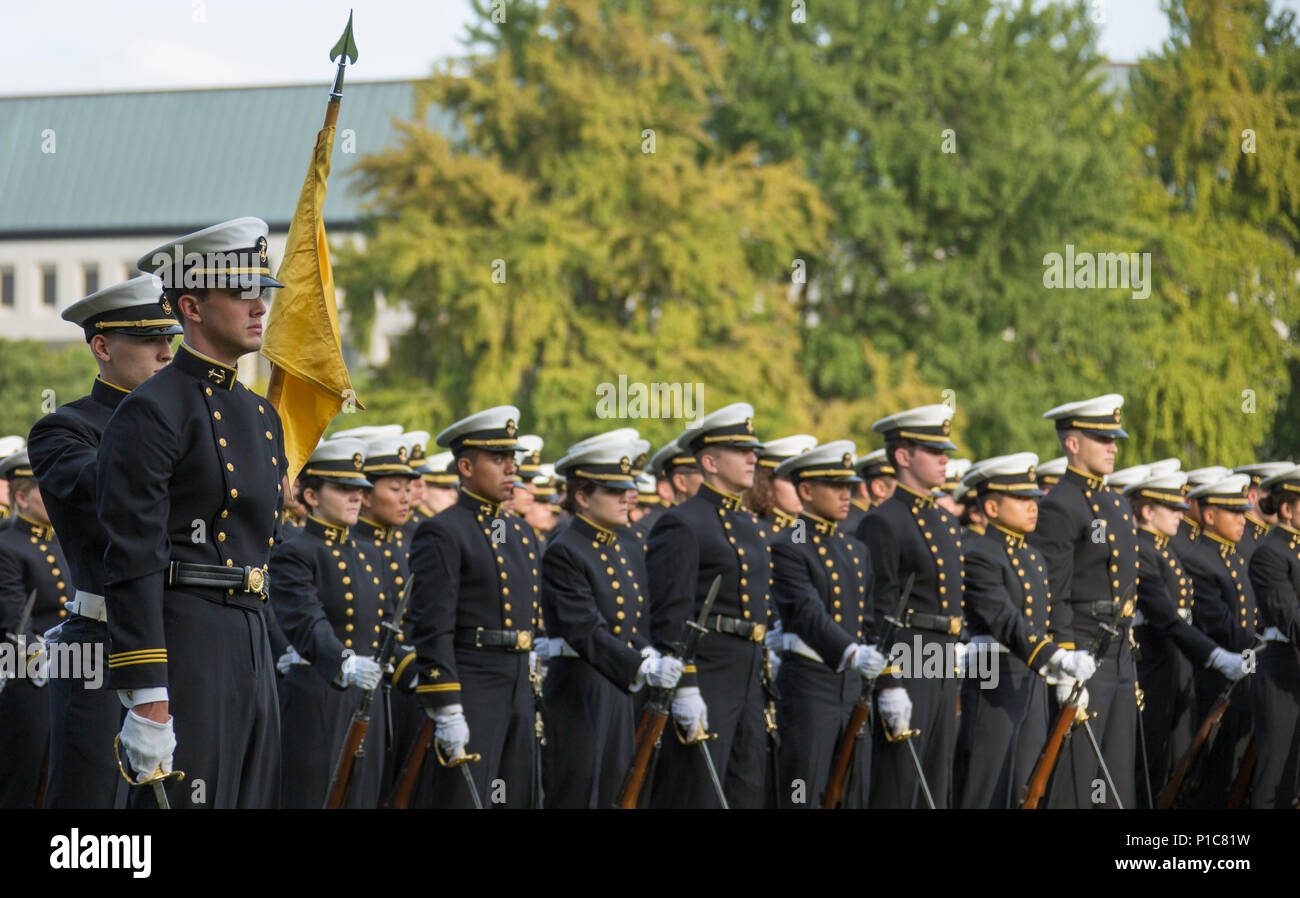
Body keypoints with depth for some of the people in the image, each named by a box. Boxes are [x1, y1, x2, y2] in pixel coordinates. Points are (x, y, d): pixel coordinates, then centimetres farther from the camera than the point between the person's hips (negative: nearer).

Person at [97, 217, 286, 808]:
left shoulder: (261, 414, 18)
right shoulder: (151, 412, -10)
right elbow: (133, 565, -15)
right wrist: (147, 704, -21)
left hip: (253, 643, 9)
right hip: (183, 643, -9)